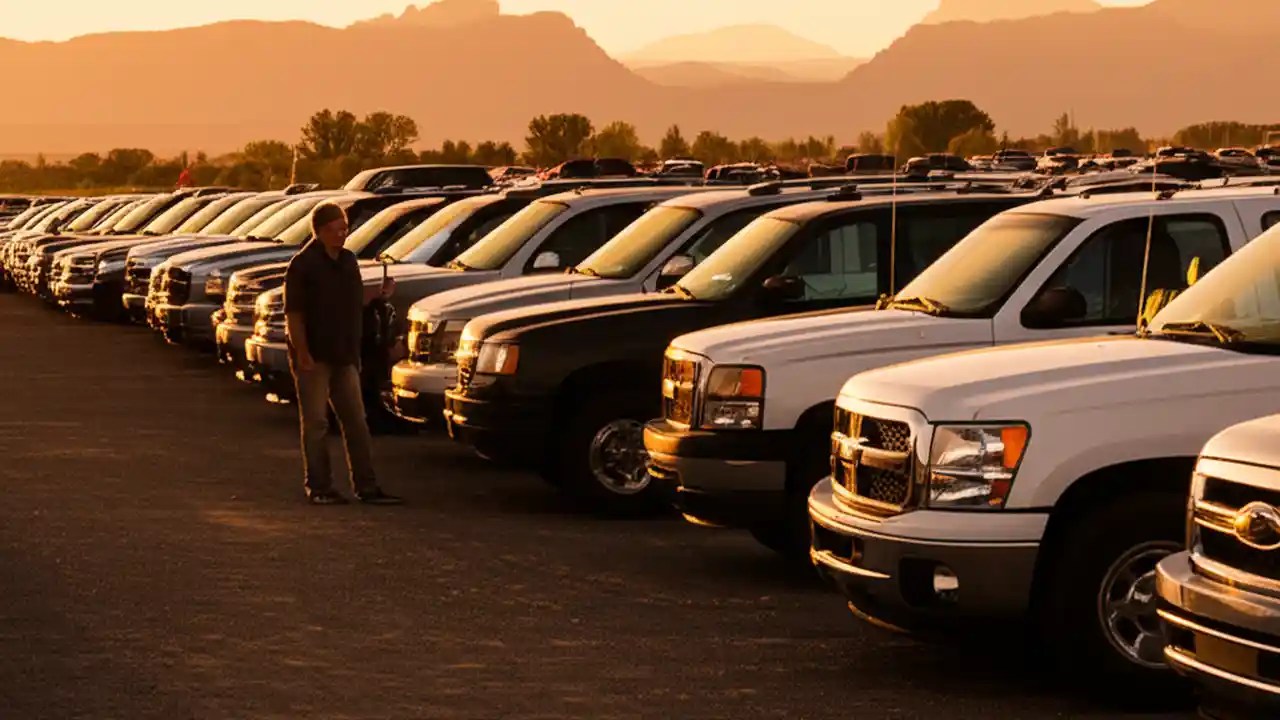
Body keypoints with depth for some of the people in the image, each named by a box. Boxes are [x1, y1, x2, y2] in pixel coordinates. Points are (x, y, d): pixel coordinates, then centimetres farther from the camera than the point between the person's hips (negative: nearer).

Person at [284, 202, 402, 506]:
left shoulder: (348, 261, 12)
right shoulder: (303, 264, -11)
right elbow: (293, 313, -14)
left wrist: (379, 292, 5)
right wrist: (302, 352, -23)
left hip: (344, 356, 7)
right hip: (314, 358, -7)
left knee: (356, 421, 7)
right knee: (315, 423, 0)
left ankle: (366, 486, 11)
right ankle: (318, 488, 5)